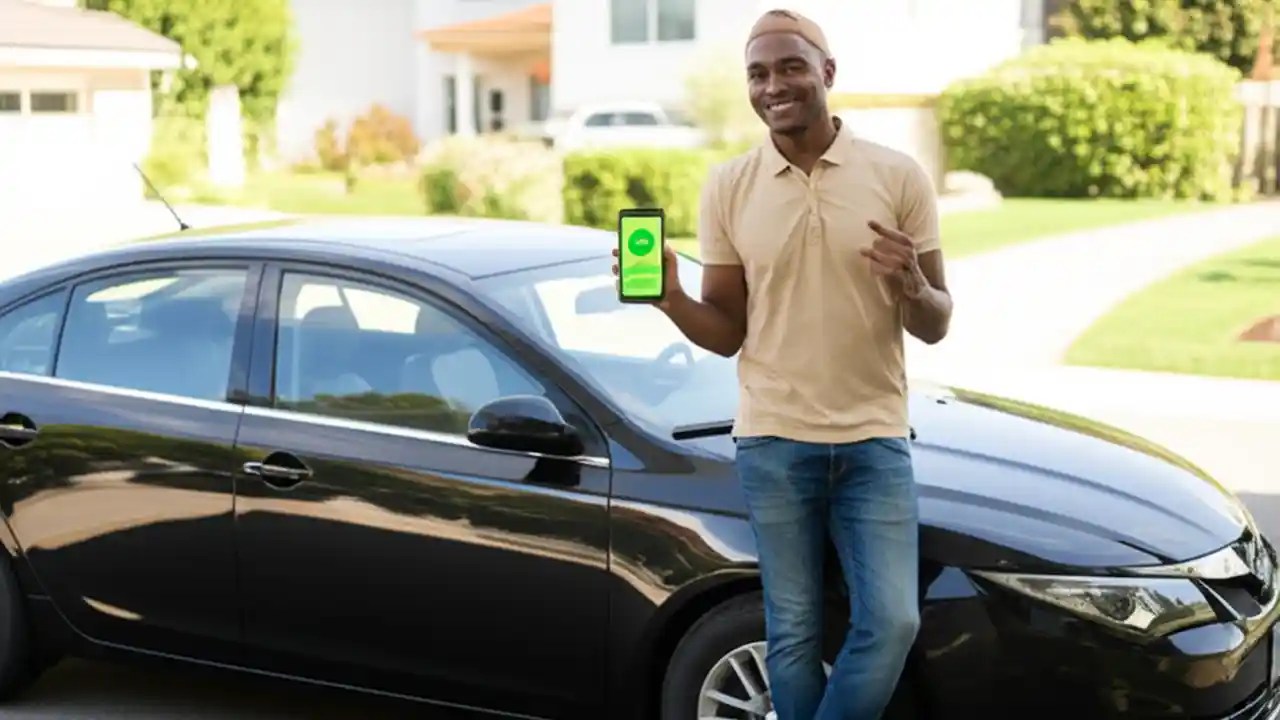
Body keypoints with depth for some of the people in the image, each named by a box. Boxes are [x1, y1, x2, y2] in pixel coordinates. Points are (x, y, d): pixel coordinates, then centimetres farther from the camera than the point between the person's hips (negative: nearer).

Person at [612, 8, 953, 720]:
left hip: (874, 441, 0)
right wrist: (671, 298, -14)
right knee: (794, 634, 7)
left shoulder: (898, 176, -2)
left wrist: (913, 288, -22)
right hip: (773, 444, 1)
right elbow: (728, 333, 6)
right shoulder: (729, 186, 2)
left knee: (892, 622, -5)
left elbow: (935, 326, 0)